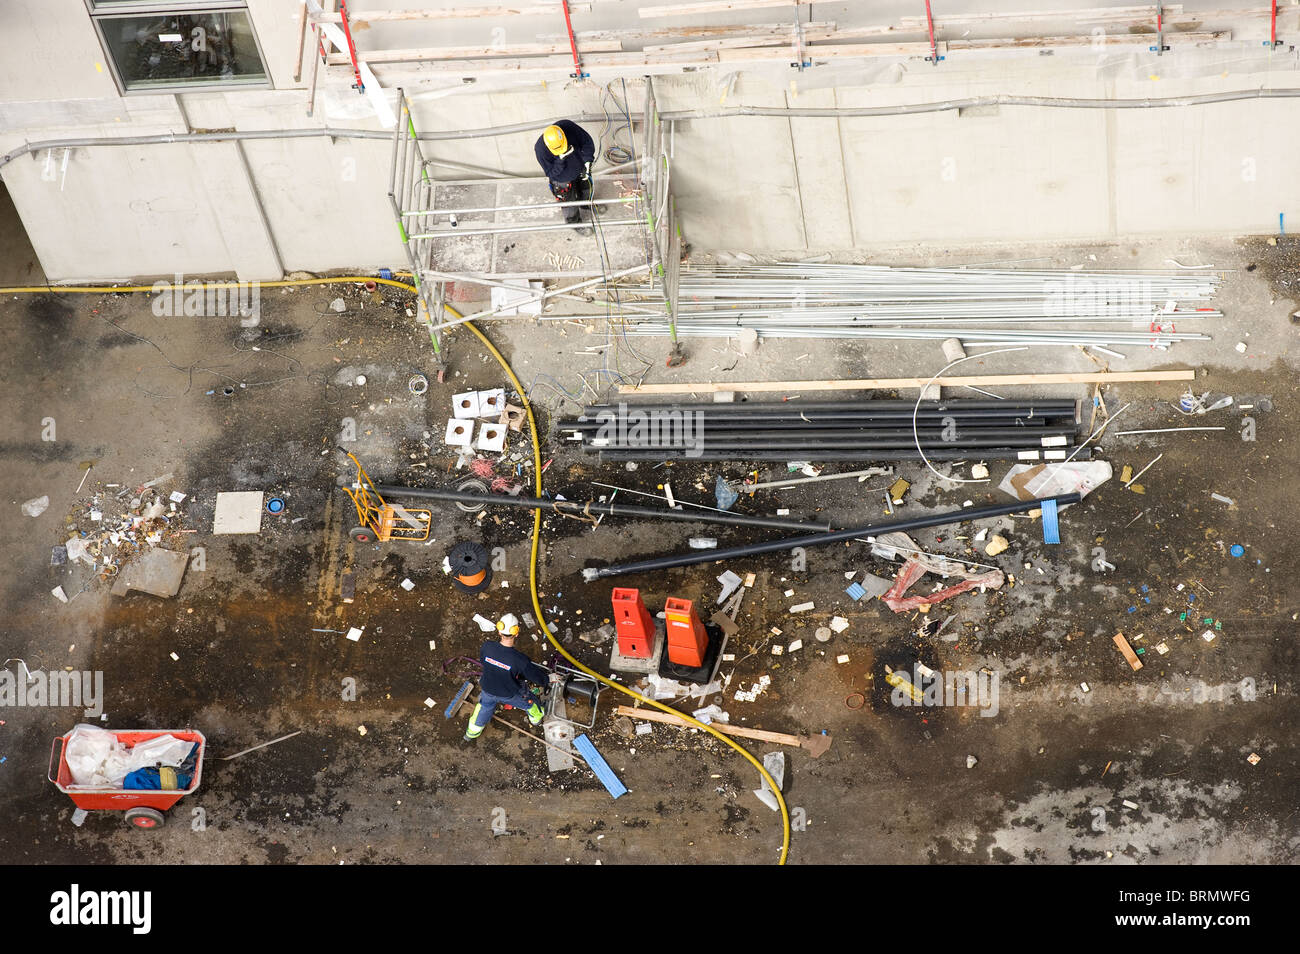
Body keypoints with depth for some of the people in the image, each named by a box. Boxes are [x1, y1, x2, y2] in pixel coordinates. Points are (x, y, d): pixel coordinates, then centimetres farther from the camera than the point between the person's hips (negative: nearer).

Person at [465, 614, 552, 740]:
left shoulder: (487, 647, -31)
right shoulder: (520, 660, -40)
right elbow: (537, 677, -23)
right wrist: (548, 679, 0)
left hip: (488, 690, 3)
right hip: (510, 694, -3)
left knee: (484, 706, 36)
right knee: (528, 701, 30)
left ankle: (472, 732, 57)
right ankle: (536, 718, 61)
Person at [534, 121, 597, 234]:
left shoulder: (568, 126, -33)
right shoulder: (540, 149, -39)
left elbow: (587, 141, -16)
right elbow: (551, 173, -28)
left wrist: (587, 162, -23)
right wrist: (561, 159, -45)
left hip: (580, 169, 3)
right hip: (563, 180, -3)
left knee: (585, 190, 30)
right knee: (570, 203, 18)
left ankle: (586, 203, 65)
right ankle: (575, 223, 49)